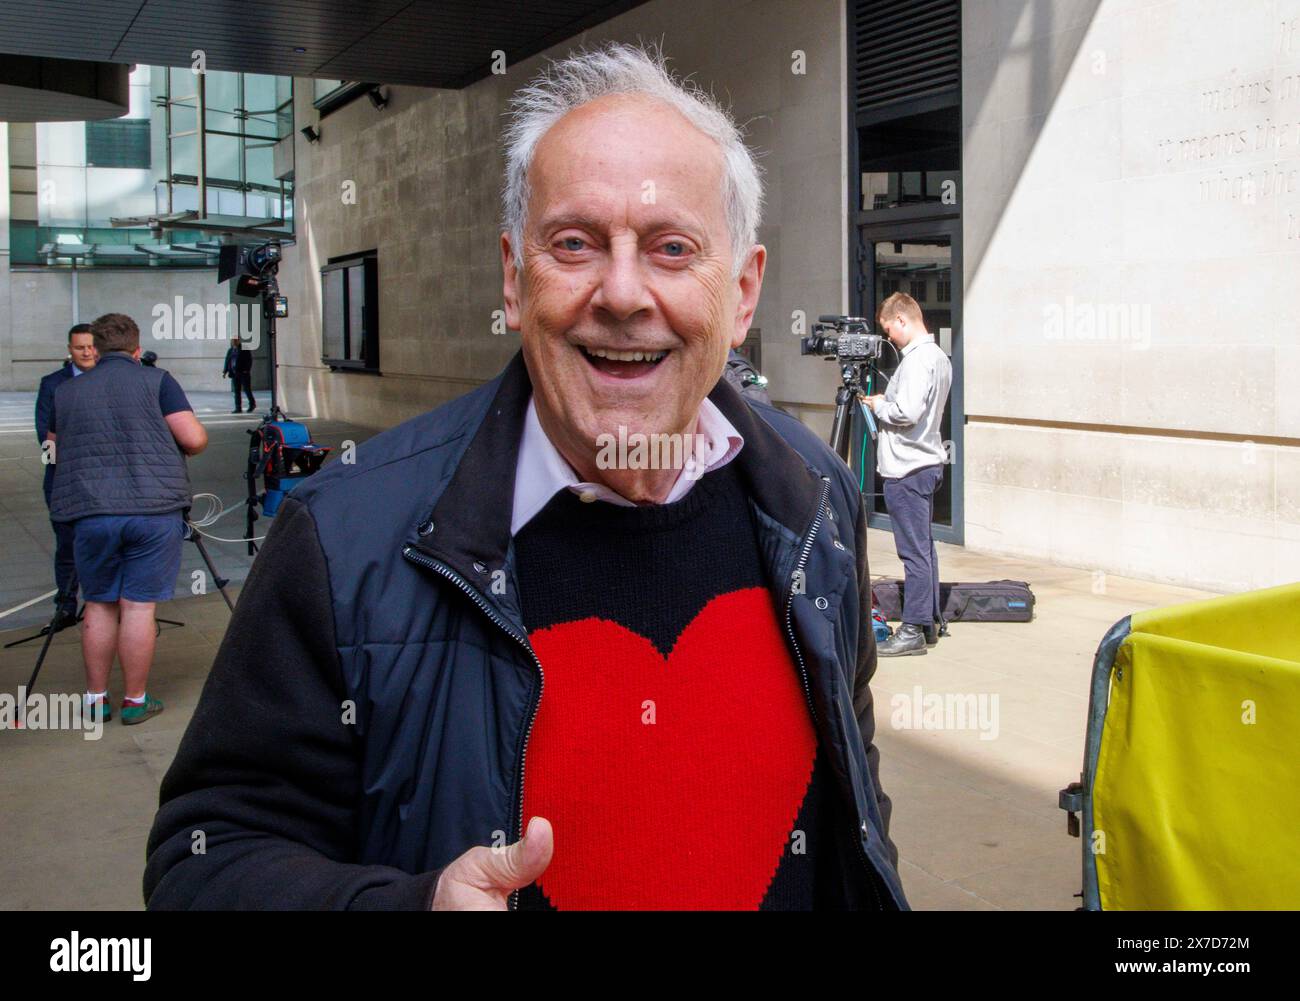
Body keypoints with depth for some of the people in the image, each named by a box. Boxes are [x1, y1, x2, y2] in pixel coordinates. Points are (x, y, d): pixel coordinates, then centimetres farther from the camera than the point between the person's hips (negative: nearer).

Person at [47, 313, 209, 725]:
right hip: (155, 509, -3)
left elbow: (56, 449, 21)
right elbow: (194, 440, -6)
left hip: (89, 511, 3)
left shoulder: (65, 392, 12)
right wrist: (172, 450, 16)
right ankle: (136, 701, 10)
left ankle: (96, 699, 20)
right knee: (138, 606, 2)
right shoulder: (156, 381, 1)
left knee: (99, 606, 13)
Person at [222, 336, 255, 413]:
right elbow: (227, 361, 15)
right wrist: (225, 372, 6)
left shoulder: (245, 349, -5)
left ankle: (252, 404, 21)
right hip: (234, 374, 5)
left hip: (244, 373, -5)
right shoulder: (230, 350, 12)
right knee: (236, 391, 3)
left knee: (247, 389, 0)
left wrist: (247, 370, -17)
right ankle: (238, 408, 5)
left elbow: (249, 360, -8)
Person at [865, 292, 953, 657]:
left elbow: (906, 412, -25)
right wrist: (886, 402, 9)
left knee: (914, 550, -7)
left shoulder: (916, 360, -17)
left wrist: (879, 406, -7)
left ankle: (914, 630, -3)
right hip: (927, 462, 10)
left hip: (907, 469, -10)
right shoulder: (939, 356, 14)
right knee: (924, 546, 15)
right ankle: (930, 622, 22)